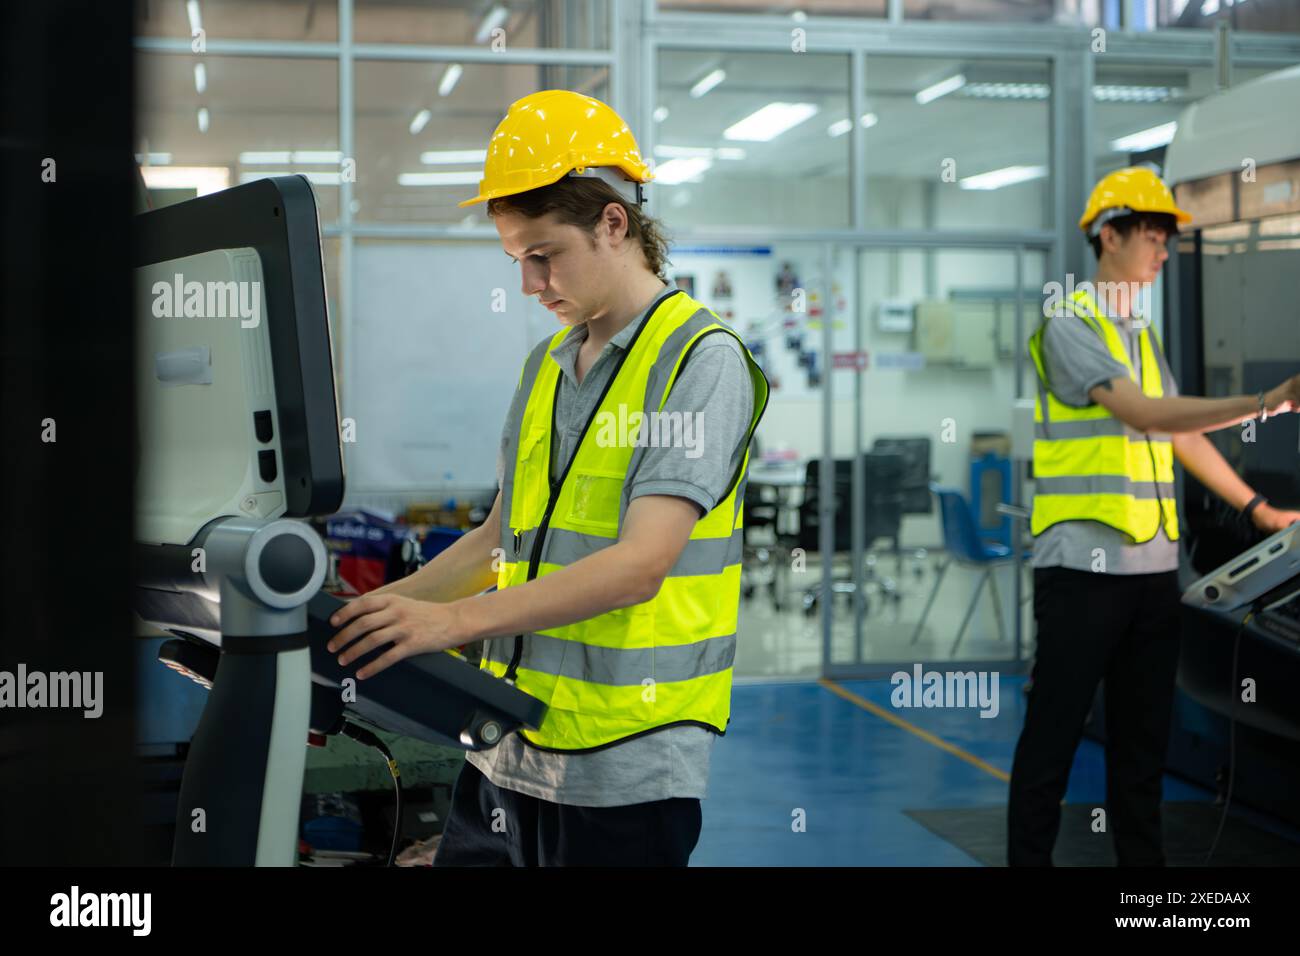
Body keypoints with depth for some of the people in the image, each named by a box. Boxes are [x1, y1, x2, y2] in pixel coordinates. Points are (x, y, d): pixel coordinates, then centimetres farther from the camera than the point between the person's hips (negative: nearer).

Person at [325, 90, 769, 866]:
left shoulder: (702, 361, -11)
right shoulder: (549, 364, 14)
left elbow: (640, 564, -21)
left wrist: (454, 618, -27)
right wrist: (379, 609, 10)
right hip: (509, 753, 7)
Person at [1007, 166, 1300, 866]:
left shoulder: (1142, 333, 18)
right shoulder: (1069, 325, -7)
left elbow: (1180, 434, 22)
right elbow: (1145, 414, -19)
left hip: (1153, 568, 8)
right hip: (1084, 566, -8)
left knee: (1143, 737, 11)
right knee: (1053, 735, -2)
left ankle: (1141, 860, 18)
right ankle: (1028, 857, 6)